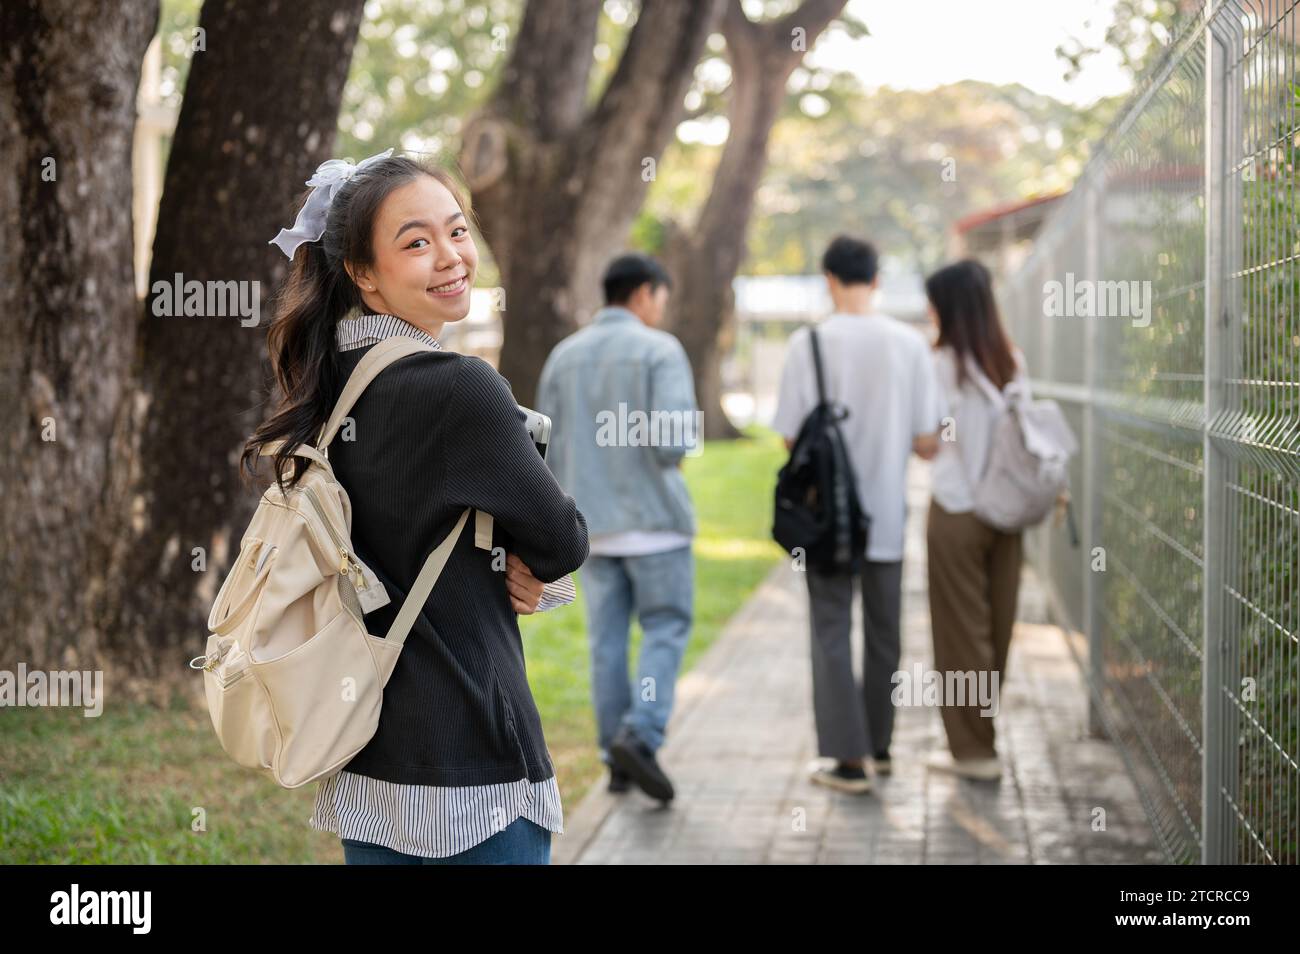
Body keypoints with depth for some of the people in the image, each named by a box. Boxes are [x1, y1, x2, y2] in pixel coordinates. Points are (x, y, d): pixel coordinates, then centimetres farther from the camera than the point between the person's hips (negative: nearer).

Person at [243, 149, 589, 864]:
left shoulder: (330, 384, 5)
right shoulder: (460, 388, -18)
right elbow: (563, 544, -8)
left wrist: (492, 567, -3)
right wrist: (515, 565, 12)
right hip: (467, 760, -8)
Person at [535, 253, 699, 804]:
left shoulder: (563, 356, 8)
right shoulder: (660, 351, -8)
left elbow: (548, 450, 9)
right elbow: (672, 443, -18)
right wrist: (689, 428, 4)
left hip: (592, 525, 5)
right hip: (654, 520, -5)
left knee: (608, 640, 9)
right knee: (666, 630, 5)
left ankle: (617, 760, 12)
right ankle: (641, 735, -12)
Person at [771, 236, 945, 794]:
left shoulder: (809, 343, -9)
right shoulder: (911, 344, -4)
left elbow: (791, 438, -8)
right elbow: (927, 444, -4)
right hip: (887, 515, 2)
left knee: (832, 633, 4)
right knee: (883, 633, 15)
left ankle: (848, 758, 0)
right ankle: (878, 747, 26)